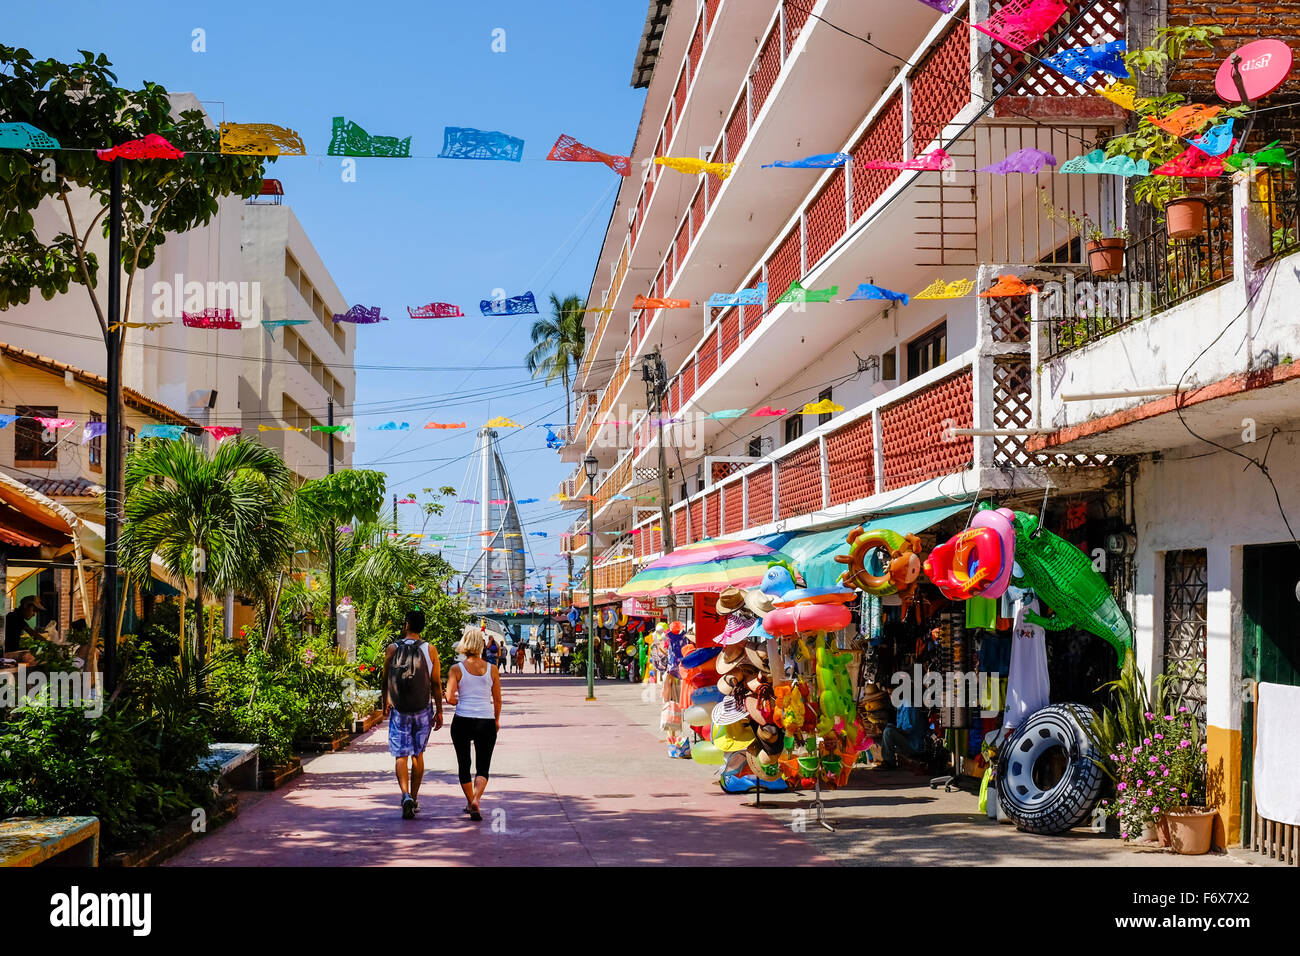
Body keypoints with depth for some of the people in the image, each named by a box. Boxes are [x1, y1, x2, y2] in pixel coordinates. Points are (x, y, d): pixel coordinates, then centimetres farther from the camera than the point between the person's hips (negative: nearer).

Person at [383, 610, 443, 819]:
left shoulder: (392, 649, -2)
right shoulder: (430, 650, -2)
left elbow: (385, 681, 6)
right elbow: (436, 684, -1)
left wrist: (385, 704, 21)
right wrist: (439, 711, 7)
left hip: (399, 710, -1)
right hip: (422, 711, 1)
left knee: (401, 755, 1)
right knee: (418, 755, 14)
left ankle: (406, 795, -19)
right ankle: (414, 799, 20)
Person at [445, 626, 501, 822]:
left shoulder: (457, 669, -4)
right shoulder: (492, 669, 0)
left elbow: (449, 698, -9)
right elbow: (497, 700, 5)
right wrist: (497, 720, 20)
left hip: (462, 721, 0)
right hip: (486, 722, 0)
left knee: (464, 765, 18)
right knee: (483, 768, 5)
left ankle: (470, 802, 28)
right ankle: (476, 800, -19)